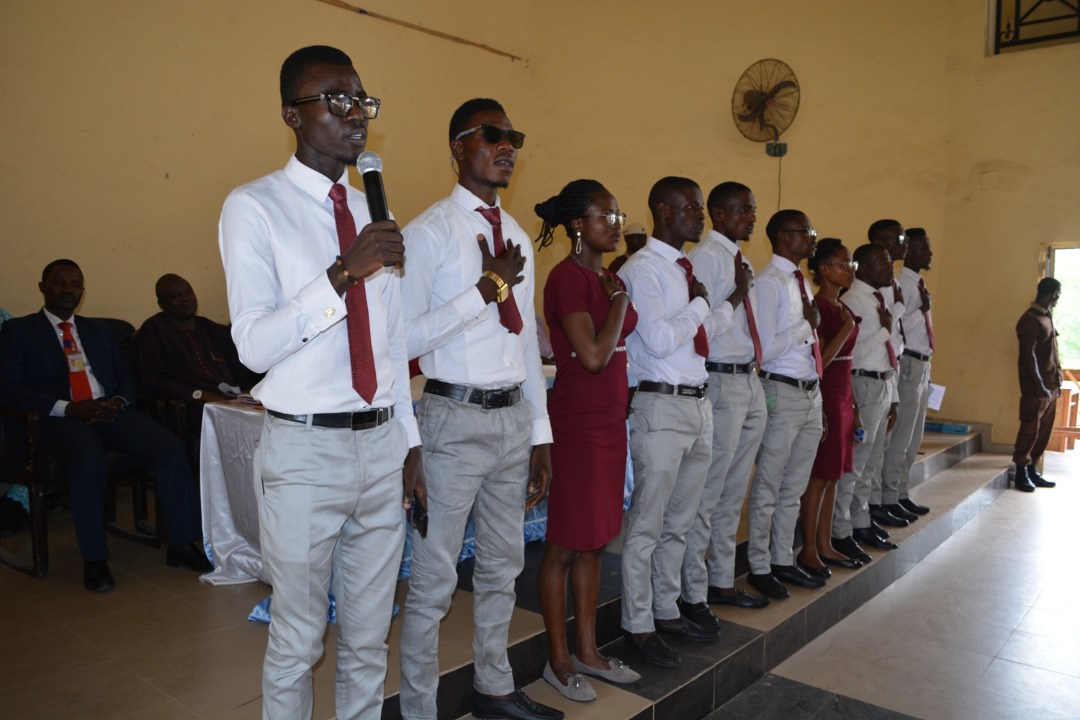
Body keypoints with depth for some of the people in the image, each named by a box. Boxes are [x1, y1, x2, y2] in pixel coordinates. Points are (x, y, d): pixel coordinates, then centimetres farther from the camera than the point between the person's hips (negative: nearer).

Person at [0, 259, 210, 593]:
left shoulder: (99, 330, 25)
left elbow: (126, 378, 22)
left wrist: (118, 402, -3)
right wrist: (69, 408, -15)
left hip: (110, 412, 4)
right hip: (61, 418, -4)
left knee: (172, 448, -23)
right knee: (90, 463, -38)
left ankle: (181, 544, -14)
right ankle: (94, 560, -20)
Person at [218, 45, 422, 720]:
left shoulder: (373, 212, 11)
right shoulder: (254, 208, -7)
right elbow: (254, 345, -16)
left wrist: (410, 440, 13)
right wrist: (343, 272, -25)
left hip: (383, 444, 5)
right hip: (307, 449, -5)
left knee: (369, 634, 17)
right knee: (298, 639, 11)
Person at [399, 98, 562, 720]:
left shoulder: (518, 237, 12)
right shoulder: (430, 231, -8)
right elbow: (406, 338, -18)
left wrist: (541, 433, 13)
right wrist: (487, 288, -21)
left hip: (515, 417, 7)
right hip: (456, 419, -7)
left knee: (504, 564, 19)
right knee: (435, 577, 3)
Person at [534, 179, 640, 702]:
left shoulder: (609, 277, 13)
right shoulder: (567, 277, -12)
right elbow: (593, 355, -20)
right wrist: (620, 299, -10)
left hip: (610, 419, 9)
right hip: (576, 422, -8)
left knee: (593, 541, 15)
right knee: (565, 545, 4)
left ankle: (588, 651, 28)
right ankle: (558, 659, 19)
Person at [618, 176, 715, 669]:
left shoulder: (687, 269, 15)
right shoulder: (643, 269, -11)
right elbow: (658, 340, -21)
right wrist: (699, 305, -8)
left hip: (699, 402, 9)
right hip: (663, 406, -8)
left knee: (680, 521, 17)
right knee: (648, 523, 2)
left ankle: (667, 611, 32)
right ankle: (638, 626, 16)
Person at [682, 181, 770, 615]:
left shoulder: (741, 261, 16)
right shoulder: (705, 256, -10)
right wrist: (737, 295, -16)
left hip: (751, 382, 9)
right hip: (721, 382, -9)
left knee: (733, 494, 16)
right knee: (706, 494, -2)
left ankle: (722, 582, 29)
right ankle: (693, 594, 11)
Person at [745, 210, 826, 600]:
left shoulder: (802, 283, 13)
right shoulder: (768, 283, -13)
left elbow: (808, 342, 15)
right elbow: (765, 350, -19)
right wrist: (806, 324, -14)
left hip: (811, 393, 8)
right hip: (783, 393, -8)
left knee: (794, 487, 16)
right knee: (768, 489, 4)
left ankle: (783, 560, 28)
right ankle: (759, 567, 16)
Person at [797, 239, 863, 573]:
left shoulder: (843, 308, 14)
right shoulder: (818, 308, -13)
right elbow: (819, 361, -18)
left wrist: (853, 405, 16)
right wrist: (847, 328, -18)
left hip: (843, 397, 9)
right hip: (823, 397, -9)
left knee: (832, 476, 12)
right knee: (819, 477, -2)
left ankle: (825, 546, 21)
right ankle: (808, 551, 8)